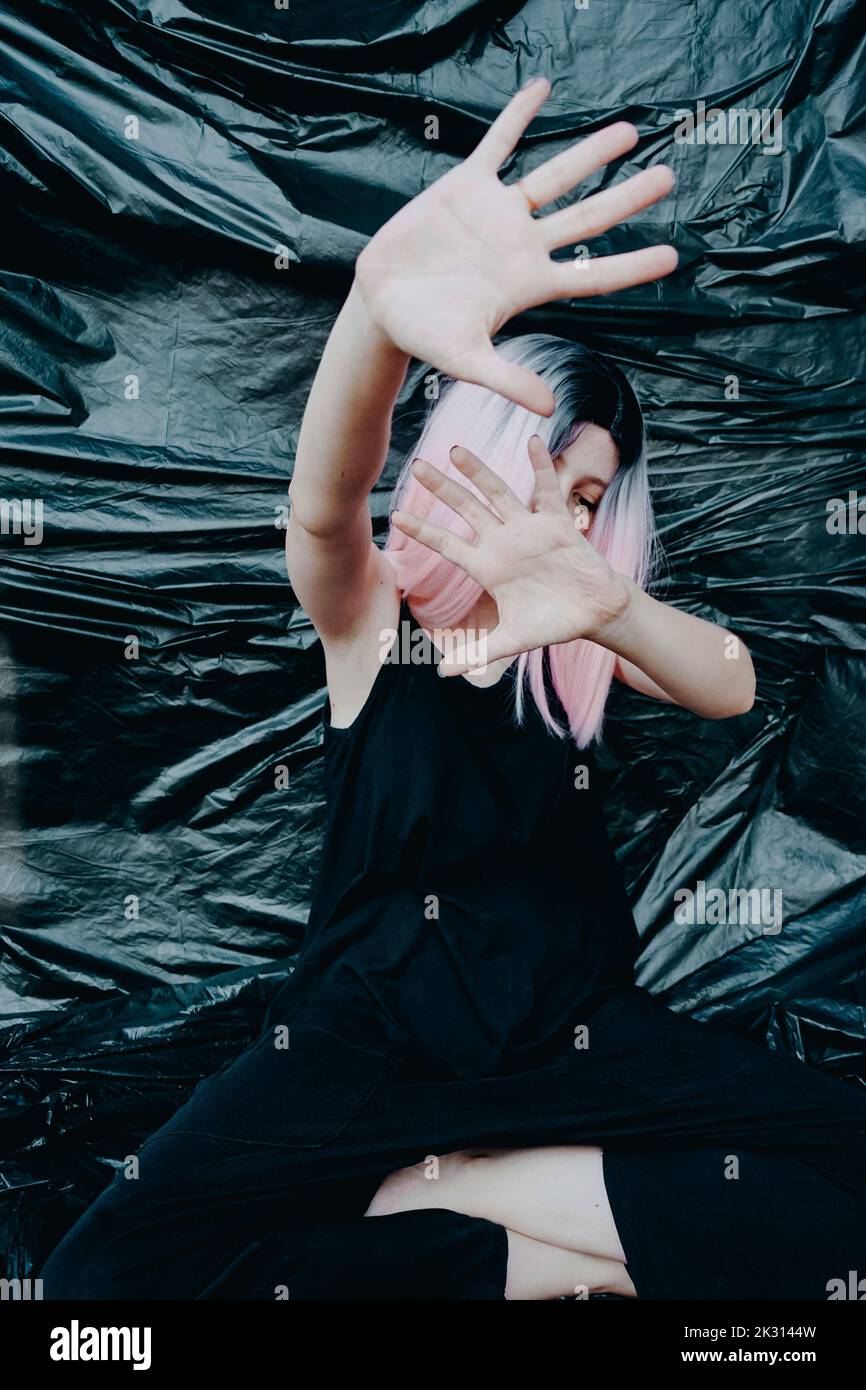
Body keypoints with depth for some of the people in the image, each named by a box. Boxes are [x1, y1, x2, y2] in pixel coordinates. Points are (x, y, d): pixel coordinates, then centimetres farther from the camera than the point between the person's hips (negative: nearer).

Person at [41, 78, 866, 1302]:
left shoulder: (575, 628, 5)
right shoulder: (367, 610, -1)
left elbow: (730, 686, -16)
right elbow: (323, 501, -25)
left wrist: (602, 603, -40)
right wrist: (378, 305, -48)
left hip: (572, 1028, 2)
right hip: (365, 1032, -2)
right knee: (105, 1273, -22)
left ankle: (423, 1197, -9)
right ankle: (533, 1259, -10)